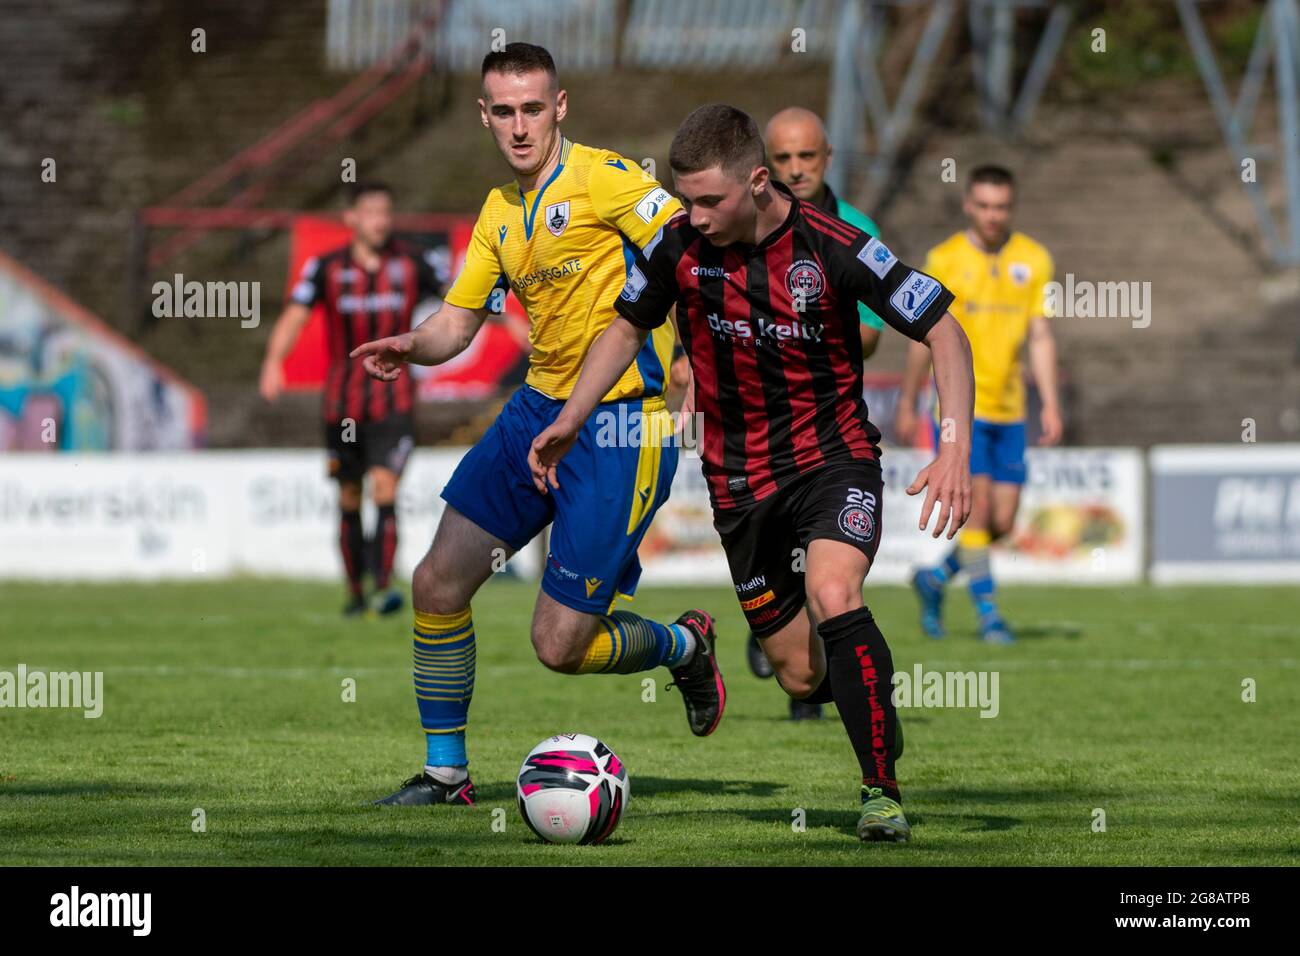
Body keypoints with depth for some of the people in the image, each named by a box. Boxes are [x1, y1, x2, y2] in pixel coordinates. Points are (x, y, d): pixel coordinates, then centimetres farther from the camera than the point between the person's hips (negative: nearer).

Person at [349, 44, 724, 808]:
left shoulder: (604, 178, -11)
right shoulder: (499, 213, 12)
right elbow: (458, 322, 15)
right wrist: (408, 348, -6)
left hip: (624, 423, -7)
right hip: (540, 408, 7)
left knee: (560, 646, -7)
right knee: (438, 582, 2)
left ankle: (683, 646, 24)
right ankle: (446, 773, 17)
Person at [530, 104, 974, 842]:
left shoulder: (832, 247, -19)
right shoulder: (679, 246, -8)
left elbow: (943, 332, -14)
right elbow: (628, 328, 12)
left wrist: (957, 452, -24)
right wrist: (571, 419, 2)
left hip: (833, 456, -4)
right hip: (740, 479, 4)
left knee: (831, 594, -32)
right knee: (801, 676, 4)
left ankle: (885, 792, -25)